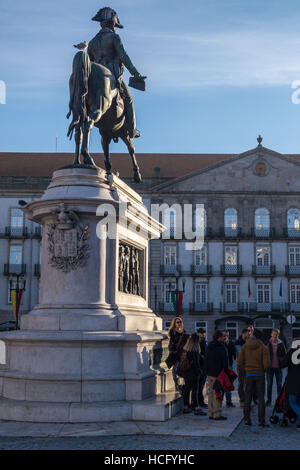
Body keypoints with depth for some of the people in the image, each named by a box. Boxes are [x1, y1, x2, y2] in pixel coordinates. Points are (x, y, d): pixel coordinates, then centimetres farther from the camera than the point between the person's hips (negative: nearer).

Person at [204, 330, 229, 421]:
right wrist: (226, 372, -6)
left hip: (209, 373, 8)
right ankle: (217, 414, -3)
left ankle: (210, 413, 18)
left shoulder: (209, 346, 10)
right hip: (218, 374, -8)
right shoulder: (221, 348, -15)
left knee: (211, 392, 14)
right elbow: (225, 362, -14)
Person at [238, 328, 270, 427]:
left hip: (249, 374, 2)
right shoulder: (263, 348, -9)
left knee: (247, 398, 10)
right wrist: (264, 370, 5)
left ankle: (247, 419, 10)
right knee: (261, 398, 4)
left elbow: (240, 360, -3)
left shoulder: (245, 346, -2)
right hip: (260, 375, -2)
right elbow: (267, 363, -15)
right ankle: (261, 421, 2)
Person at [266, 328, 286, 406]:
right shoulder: (268, 343, -2)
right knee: (269, 384, 4)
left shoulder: (281, 344, 1)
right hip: (270, 367, 0)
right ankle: (269, 400, 14)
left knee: (279, 384, 5)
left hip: (278, 367, 1)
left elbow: (285, 355, 7)